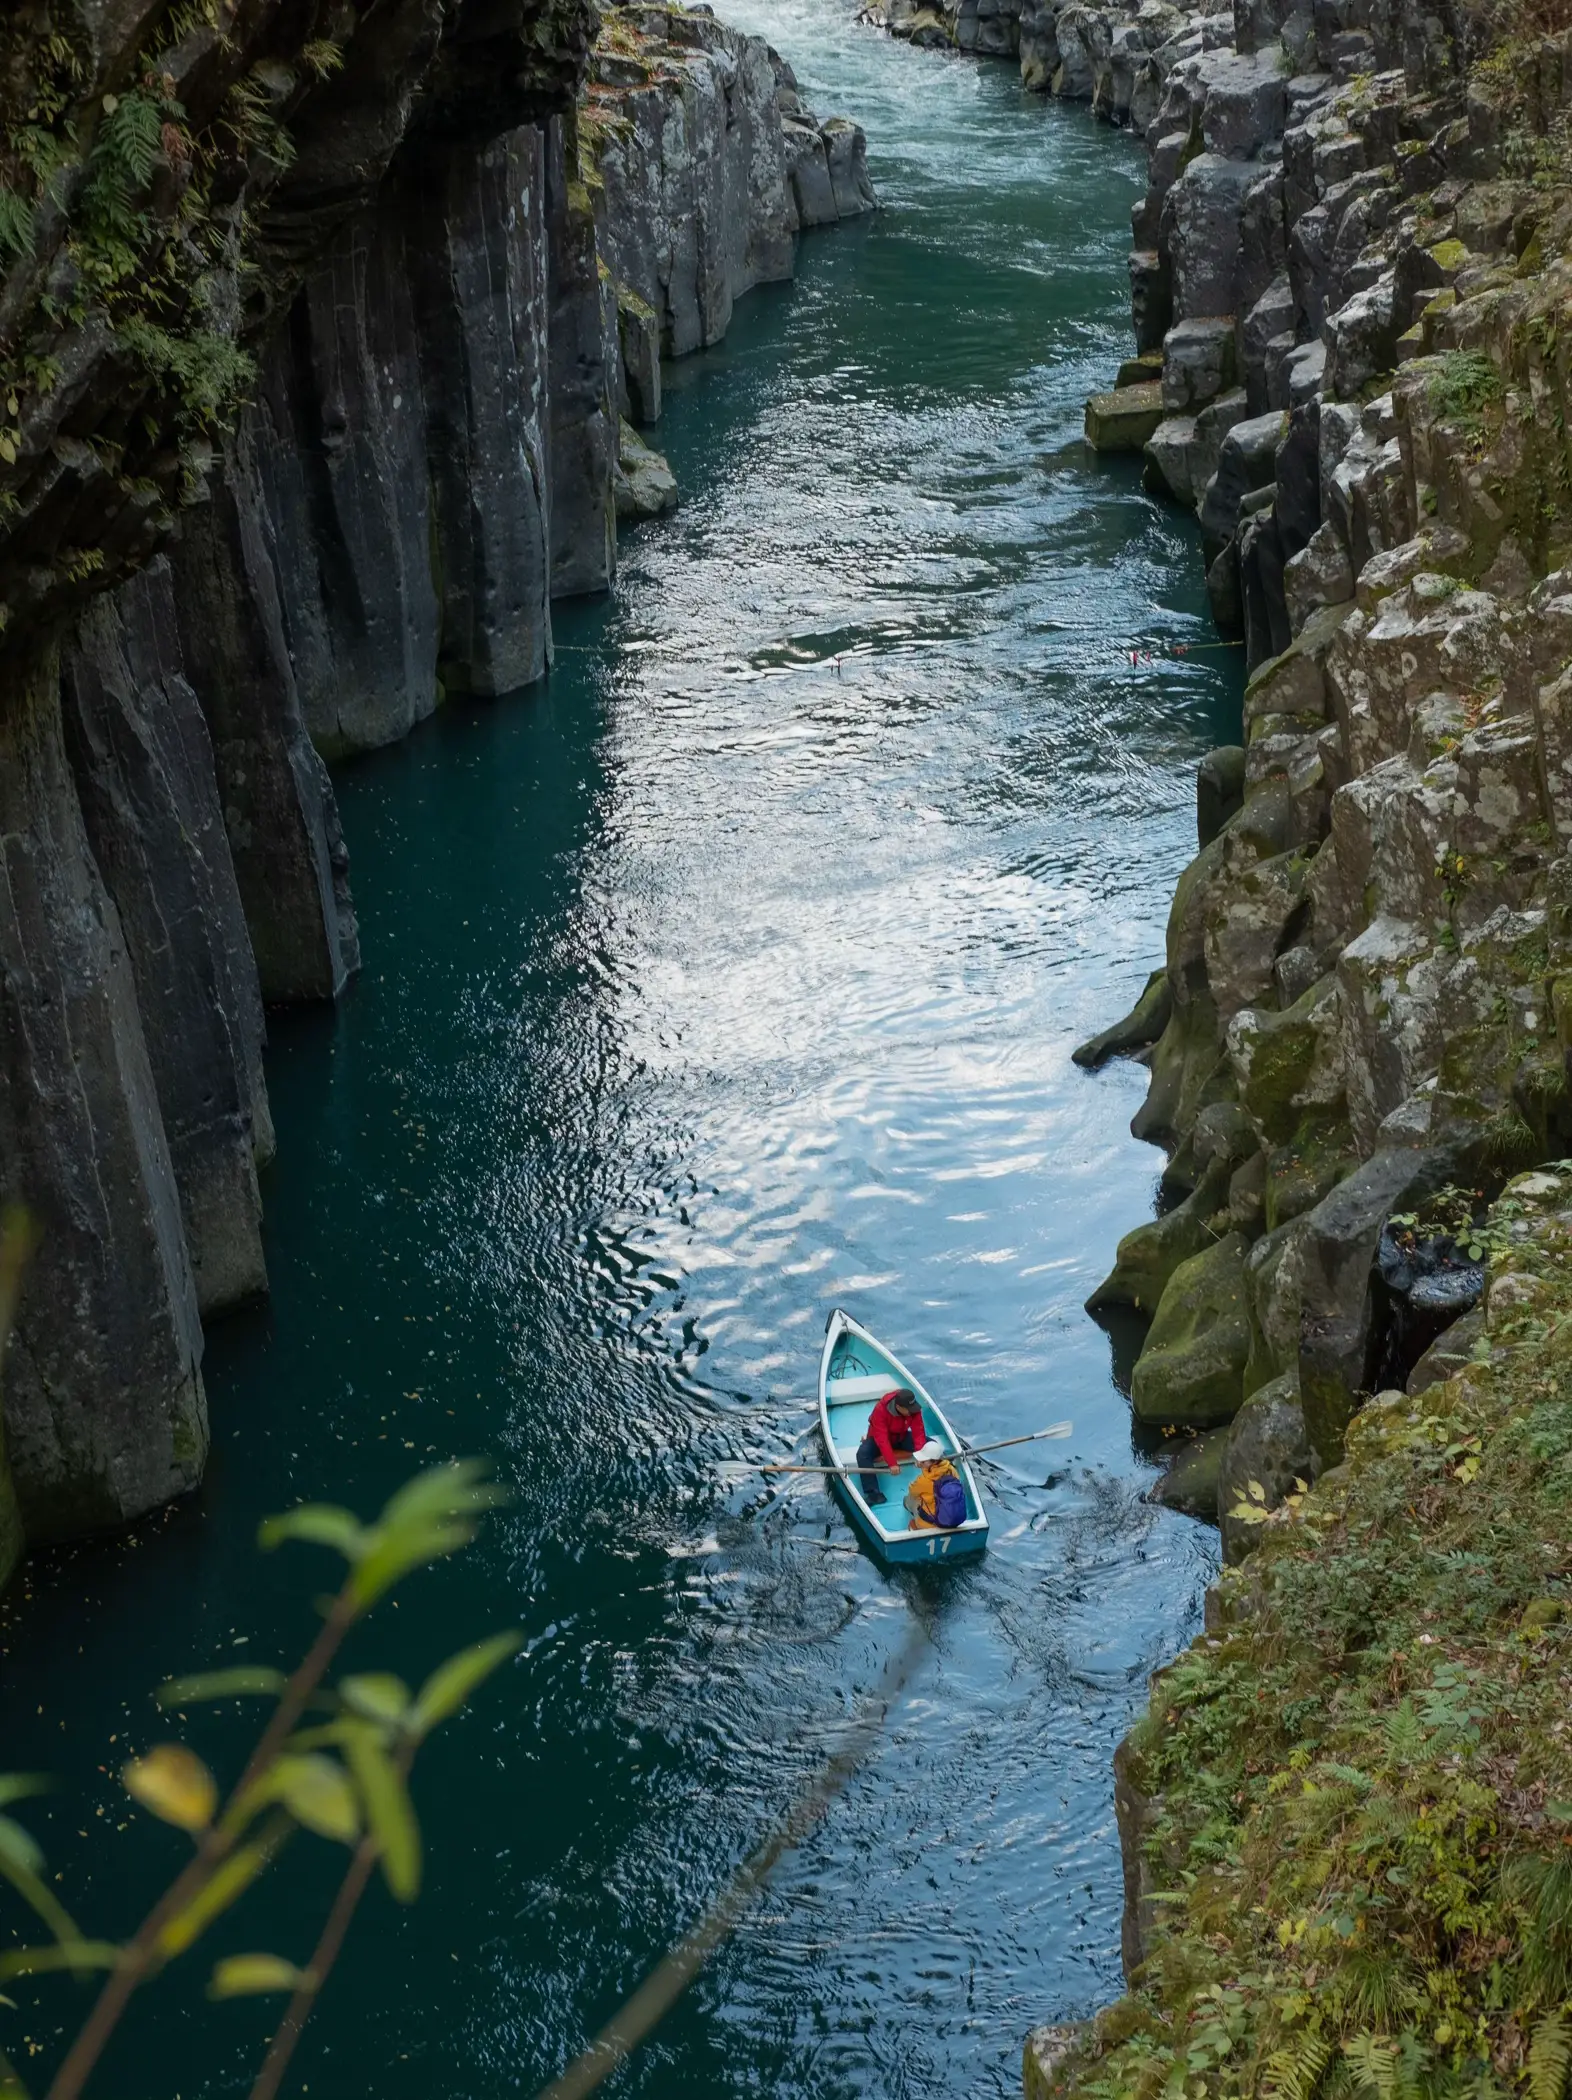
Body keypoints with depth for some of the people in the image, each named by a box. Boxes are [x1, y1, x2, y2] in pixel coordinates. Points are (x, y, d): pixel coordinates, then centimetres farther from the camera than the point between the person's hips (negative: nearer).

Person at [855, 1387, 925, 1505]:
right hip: (879, 1438, -4)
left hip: (902, 1437, 4)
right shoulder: (880, 1410, -36)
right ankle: (873, 1493, -35)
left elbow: (918, 1432, -24)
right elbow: (882, 1440, -38)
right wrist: (892, 1464, -43)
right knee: (862, 1454, -34)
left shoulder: (914, 1409, -23)